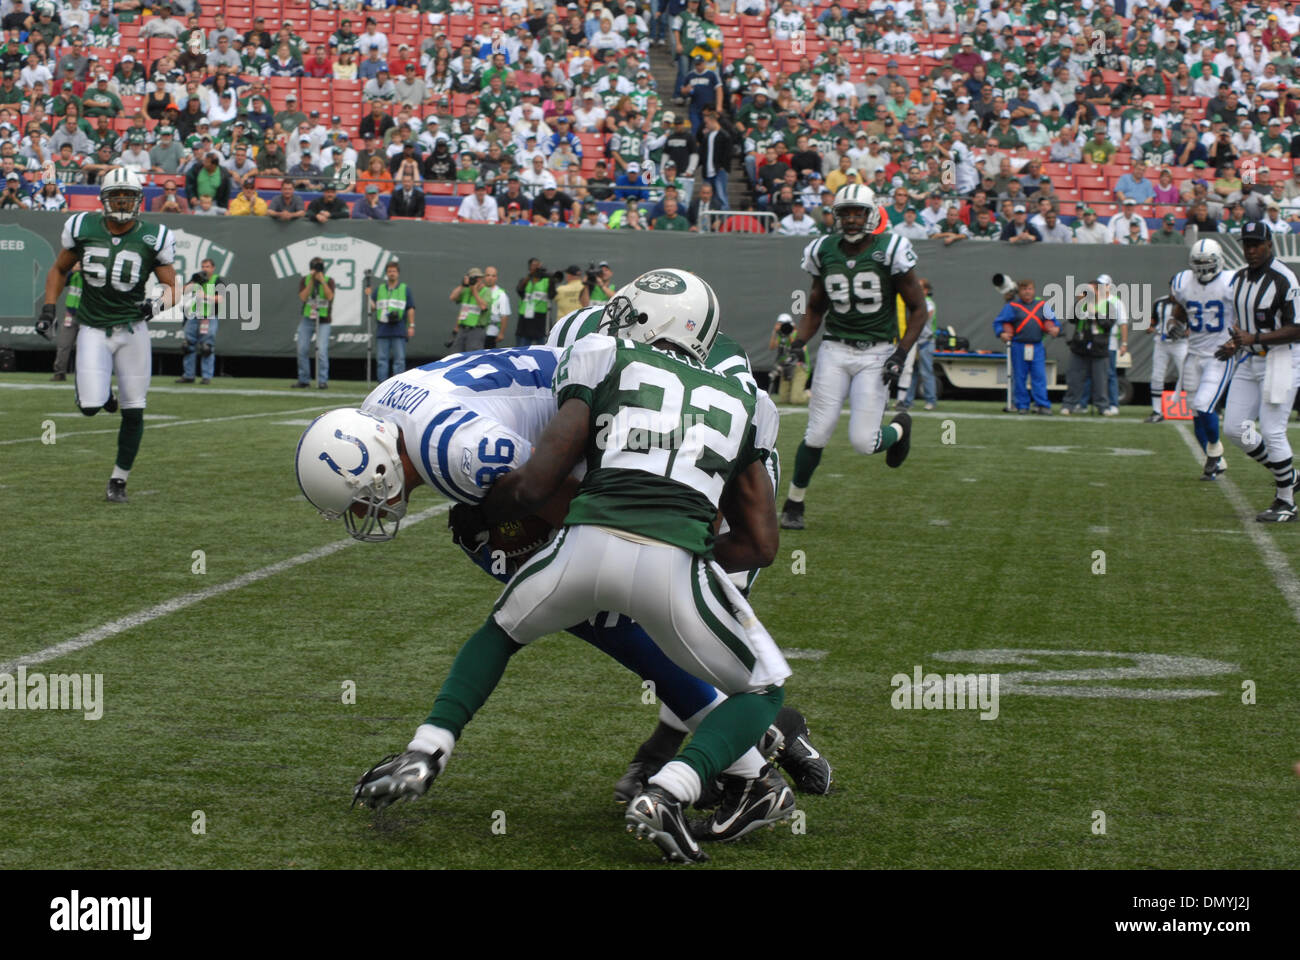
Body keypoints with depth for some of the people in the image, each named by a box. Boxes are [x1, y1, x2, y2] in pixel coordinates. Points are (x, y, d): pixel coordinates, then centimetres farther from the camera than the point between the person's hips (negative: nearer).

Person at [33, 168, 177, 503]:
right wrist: (48, 308, 1)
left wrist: (158, 302, -24)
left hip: (132, 330, 0)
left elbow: (170, 286, -1)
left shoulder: (153, 238, -7)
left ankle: (119, 480, 16)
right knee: (90, 407, -14)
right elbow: (59, 270, 13)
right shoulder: (82, 228, -2)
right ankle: (102, 389, 24)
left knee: (133, 412, 0)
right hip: (93, 329, 0)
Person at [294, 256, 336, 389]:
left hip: (323, 321, -3)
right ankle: (304, 380, 12)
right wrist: (311, 281, -15)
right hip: (306, 319, 3)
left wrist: (322, 281, -21)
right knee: (302, 350, 2)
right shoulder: (304, 280, 4)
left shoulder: (329, 281, 0)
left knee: (322, 351, -14)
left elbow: (330, 296, -17)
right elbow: (303, 297, -11)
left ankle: (323, 381, -10)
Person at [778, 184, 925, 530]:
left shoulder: (890, 251, -8)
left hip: (877, 353, -3)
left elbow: (918, 309, -2)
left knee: (863, 442, -9)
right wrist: (797, 345, 3)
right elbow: (815, 309, 18)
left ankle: (900, 428, 26)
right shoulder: (825, 252, 4)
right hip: (835, 350, 3)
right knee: (817, 435, -4)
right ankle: (793, 503, 15)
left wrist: (901, 354, -11)